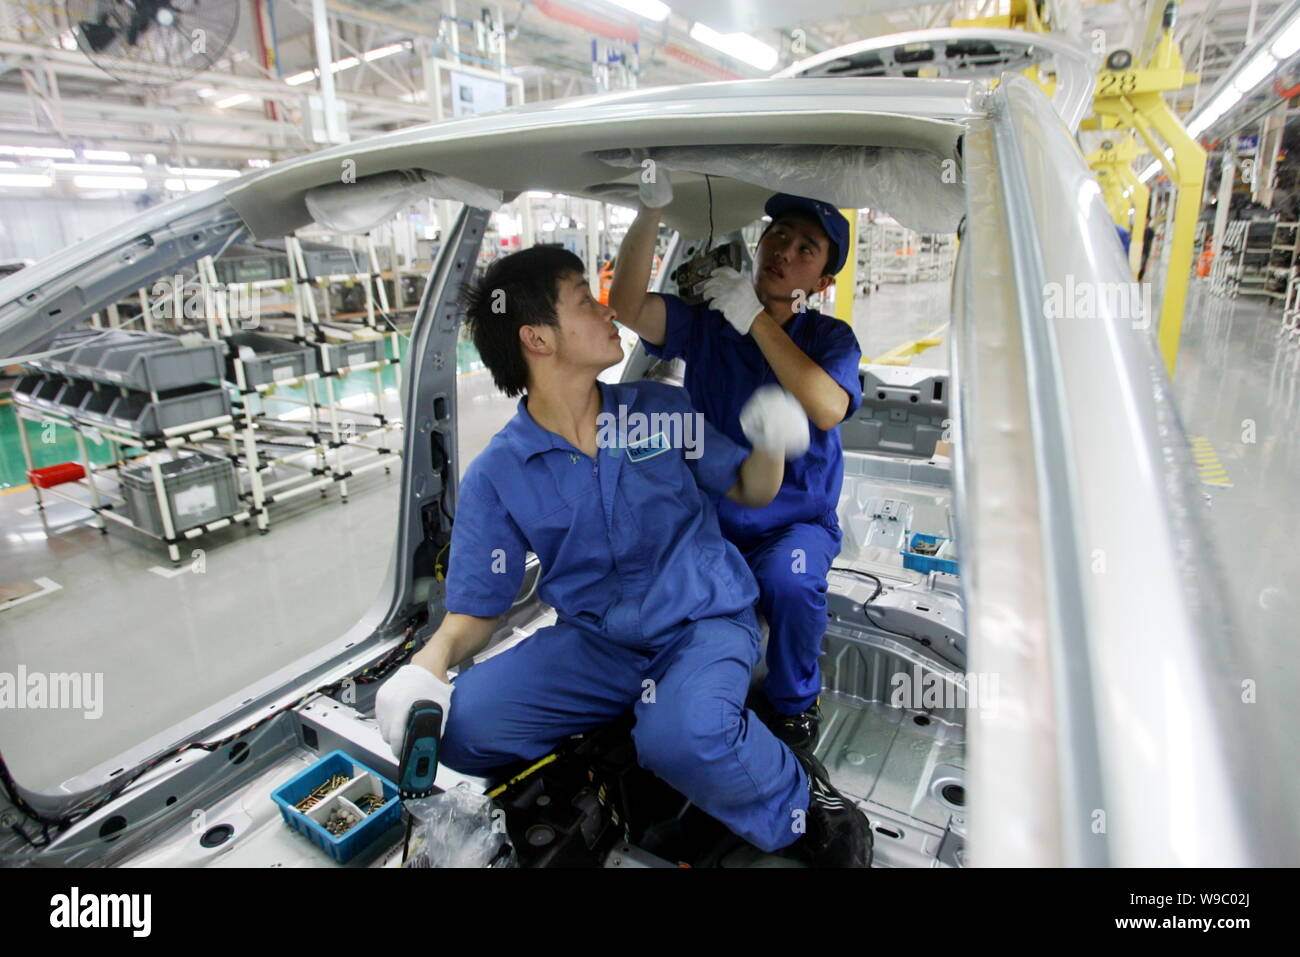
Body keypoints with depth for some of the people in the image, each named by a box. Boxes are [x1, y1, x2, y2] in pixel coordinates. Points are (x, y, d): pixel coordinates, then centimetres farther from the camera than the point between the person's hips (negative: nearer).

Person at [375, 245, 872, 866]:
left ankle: (801, 800, -2)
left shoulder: (660, 409, -2)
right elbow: (475, 612, -2)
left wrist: (771, 443, -14)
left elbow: (749, 492, 9)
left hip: (704, 622, -1)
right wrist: (429, 663, -24)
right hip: (595, 641, 2)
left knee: (682, 739, -33)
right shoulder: (496, 476, -5)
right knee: (460, 725, -20)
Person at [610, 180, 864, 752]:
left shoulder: (829, 338, -1)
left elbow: (828, 409, -24)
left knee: (788, 580, -33)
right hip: (708, 519, 1)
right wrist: (652, 208, -28)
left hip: (797, 523, -1)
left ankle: (795, 700, 0)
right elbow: (627, 305, -18)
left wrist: (757, 319, -22)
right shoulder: (705, 322, 1)